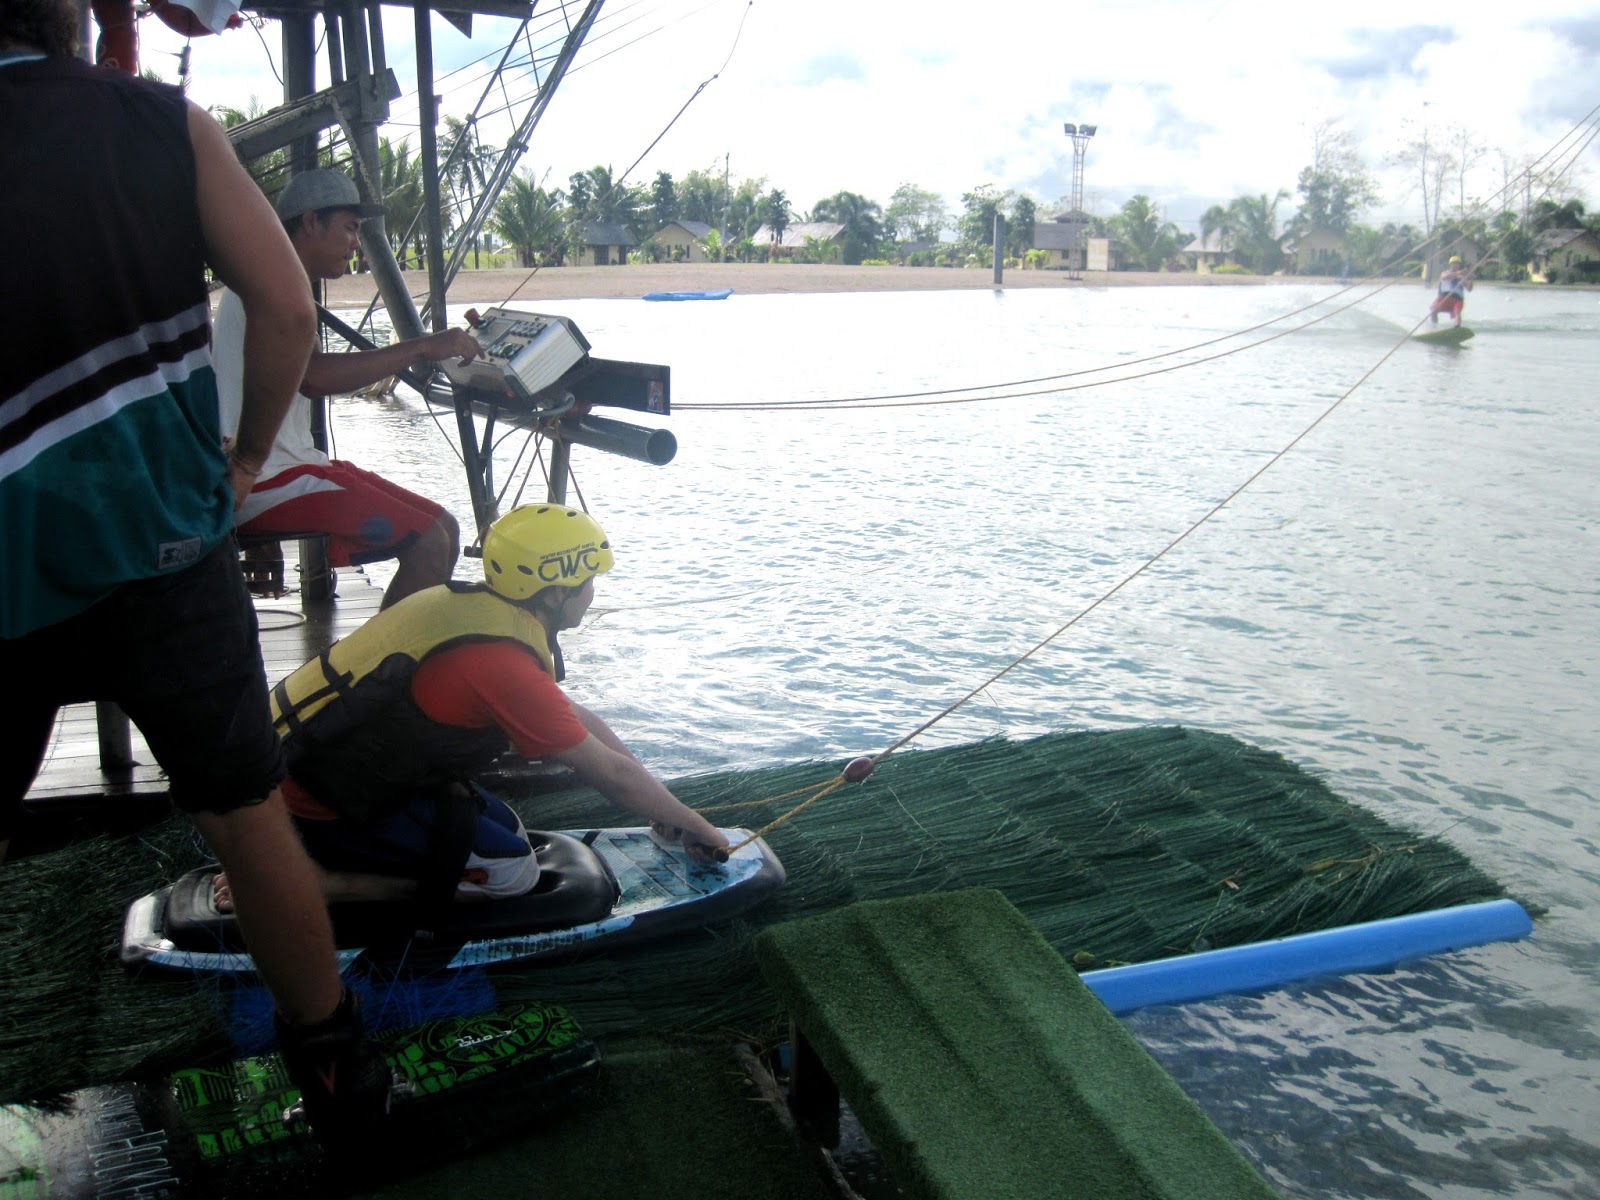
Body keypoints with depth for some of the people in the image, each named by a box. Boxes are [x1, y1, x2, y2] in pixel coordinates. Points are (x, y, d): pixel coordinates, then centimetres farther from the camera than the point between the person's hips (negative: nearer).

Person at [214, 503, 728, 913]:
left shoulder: (470, 606, 3)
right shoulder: (501, 663, -26)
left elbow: (573, 716, 10)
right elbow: (611, 773, -17)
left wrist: (660, 804, 11)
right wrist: (690, 823, -1)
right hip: (315, 805, -9)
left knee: (506, 832, 11)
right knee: (511, 870, -9)